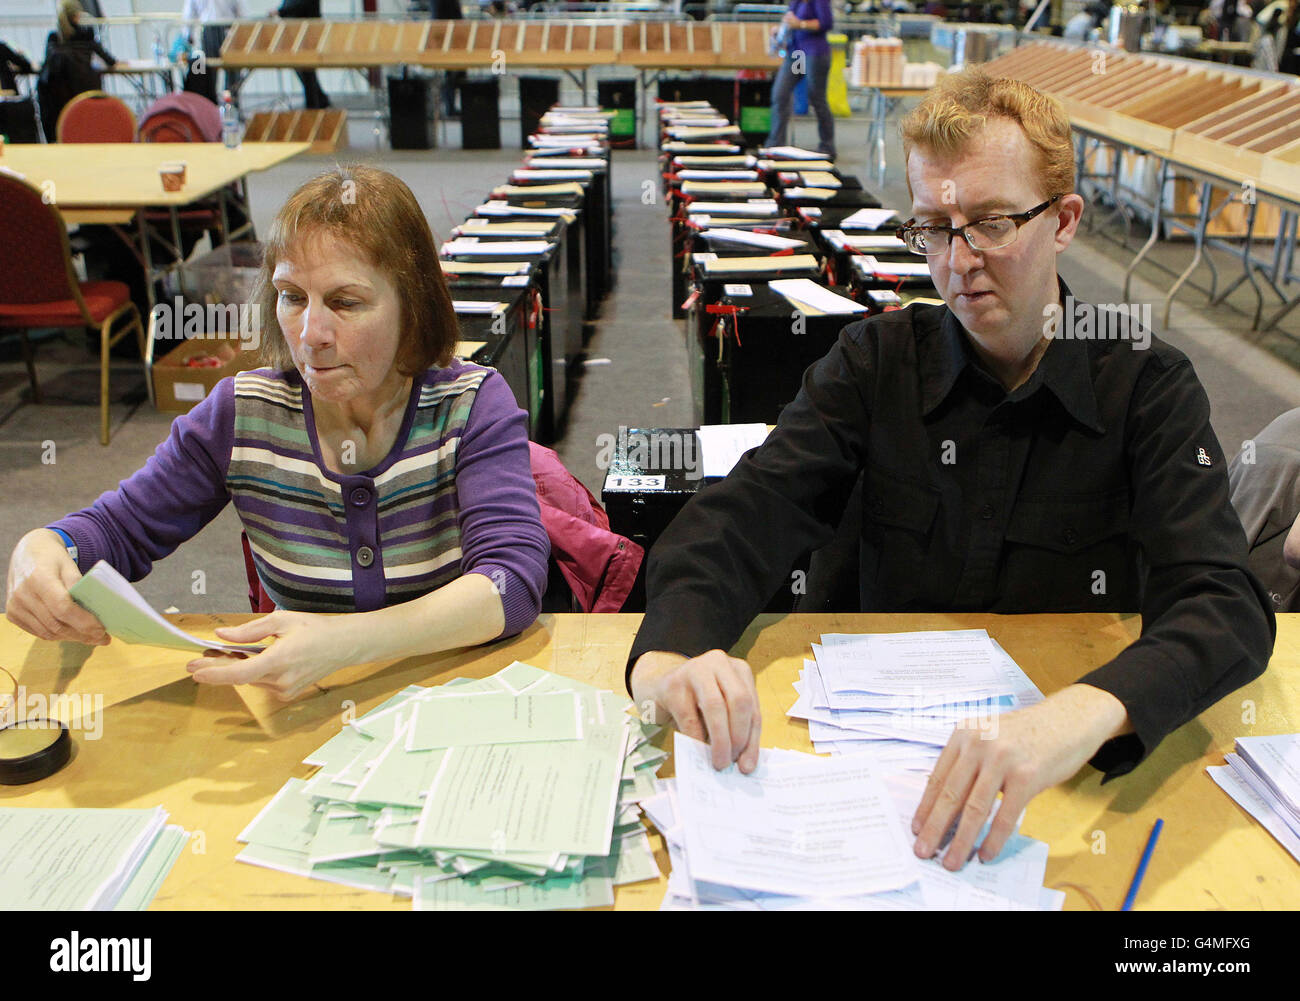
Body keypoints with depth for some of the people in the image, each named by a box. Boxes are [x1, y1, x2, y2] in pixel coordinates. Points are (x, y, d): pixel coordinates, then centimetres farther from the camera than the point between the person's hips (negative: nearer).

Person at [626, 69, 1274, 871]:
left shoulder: (1149, 383, -7)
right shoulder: (877, 361, -2)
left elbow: (1226, 606, -20)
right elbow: (741, 519, -12)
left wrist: (1086, 711, -43)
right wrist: (669, 656, -35)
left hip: (1080, 773, 0)